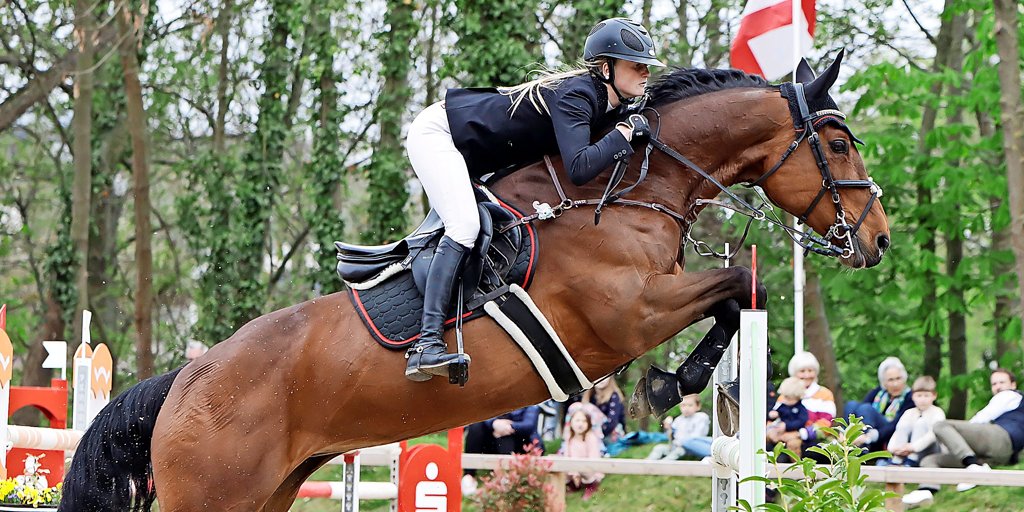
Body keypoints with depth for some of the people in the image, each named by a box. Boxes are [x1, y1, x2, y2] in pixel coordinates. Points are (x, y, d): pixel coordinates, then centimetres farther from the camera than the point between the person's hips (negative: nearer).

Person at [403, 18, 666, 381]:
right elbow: (579, 169, -40)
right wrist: (625, 132, -30)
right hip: (437, 131, -11)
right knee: (464, 227, -24)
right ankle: (426, 343, -31)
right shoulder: (576, 95, -27)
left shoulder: (612, 104, 0)